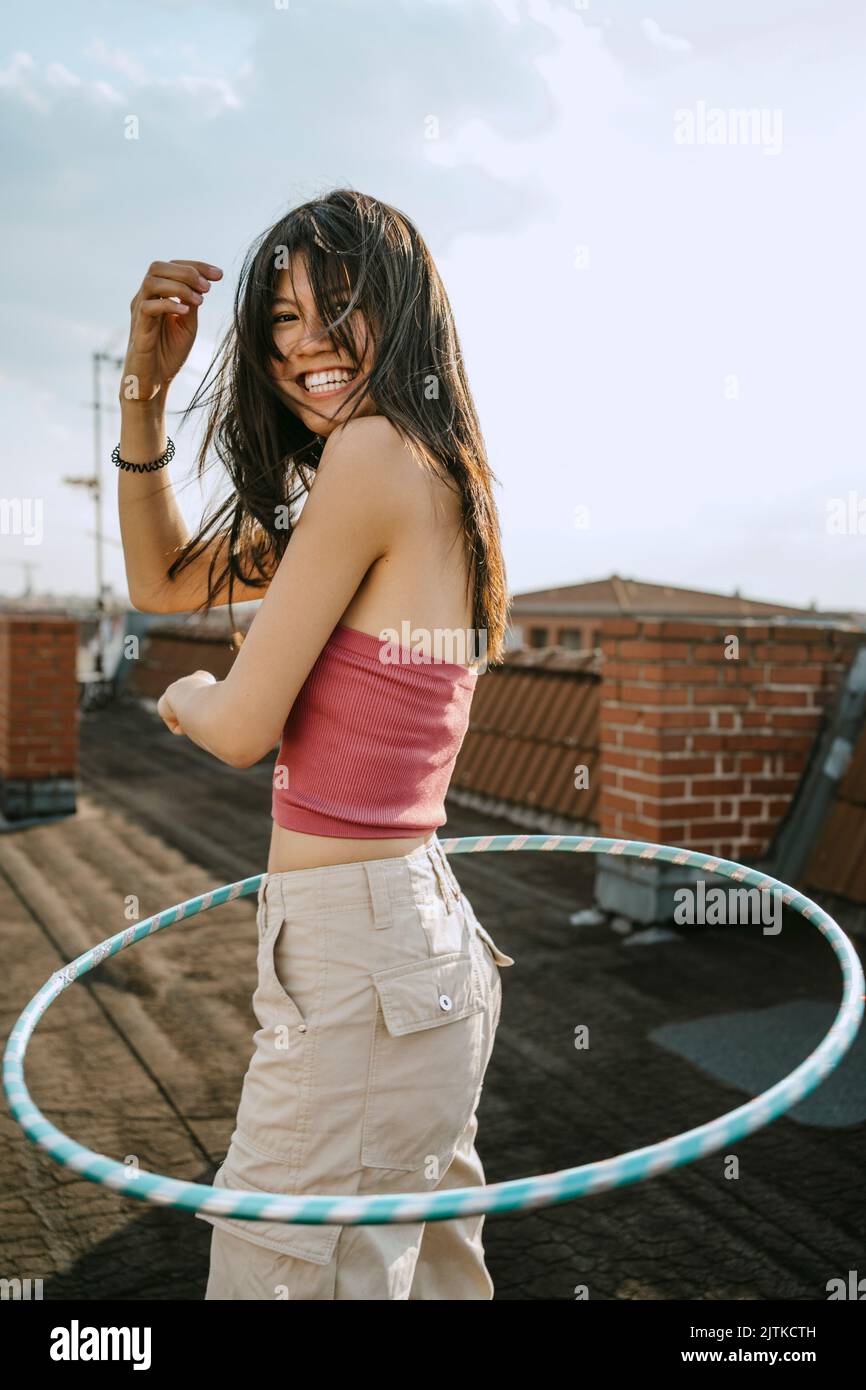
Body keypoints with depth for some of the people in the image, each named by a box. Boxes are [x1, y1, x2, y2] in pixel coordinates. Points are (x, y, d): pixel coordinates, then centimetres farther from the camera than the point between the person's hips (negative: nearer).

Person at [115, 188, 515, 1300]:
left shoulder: (377, 449, -14)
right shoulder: (434, 475, 13)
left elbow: (246, 728, -14)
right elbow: (162, 581, 19)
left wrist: (185, 696, 9)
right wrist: (144, 389, 10)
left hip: (352, 947, -10)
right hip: (423, 928, 10)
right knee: (431, 1270, 24)